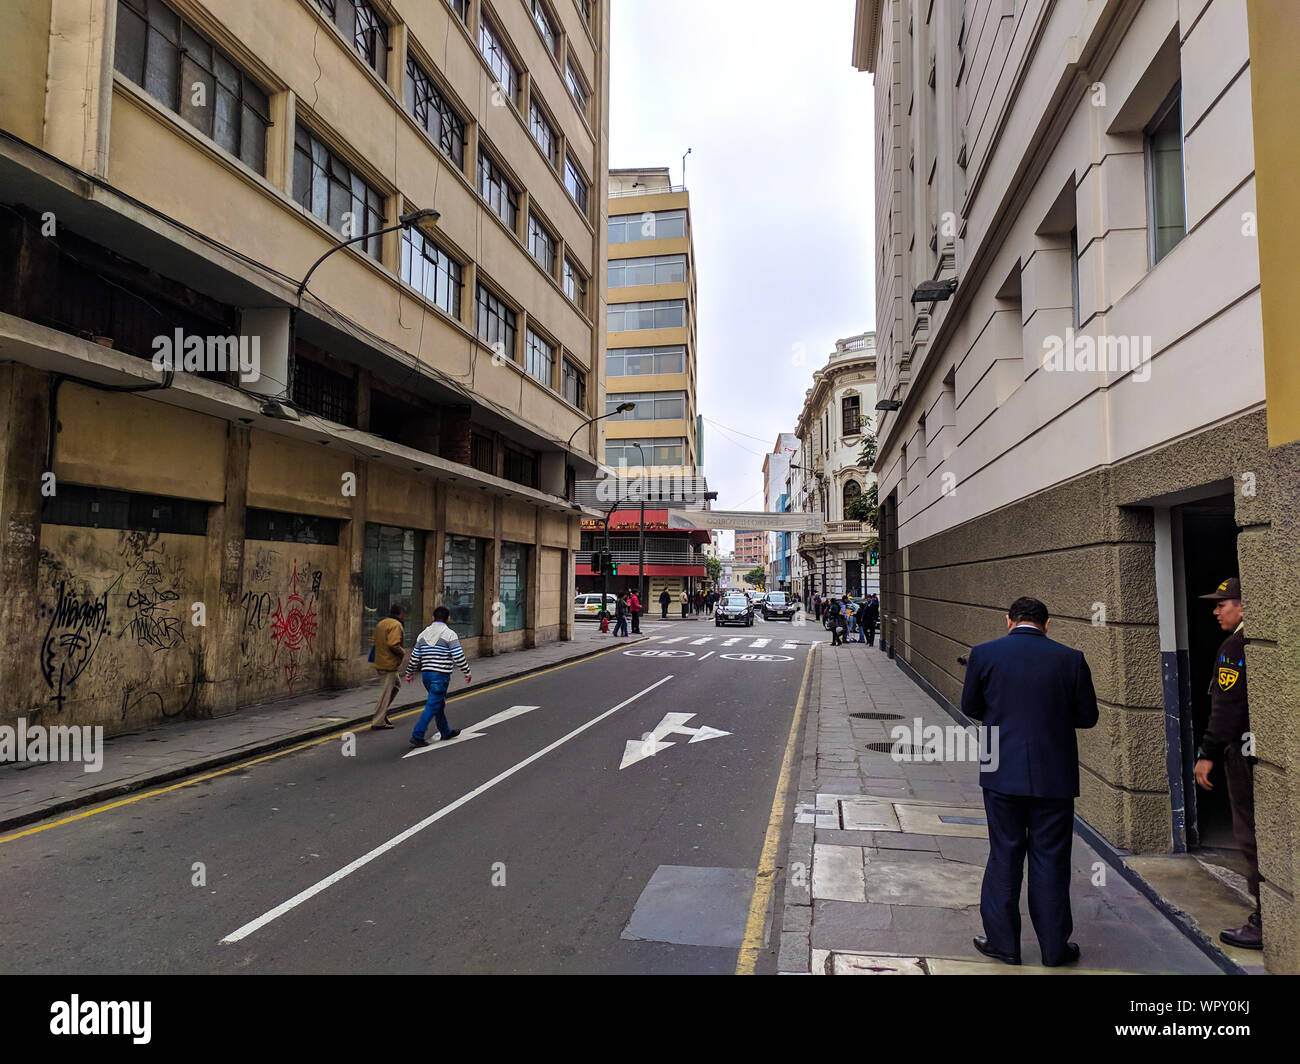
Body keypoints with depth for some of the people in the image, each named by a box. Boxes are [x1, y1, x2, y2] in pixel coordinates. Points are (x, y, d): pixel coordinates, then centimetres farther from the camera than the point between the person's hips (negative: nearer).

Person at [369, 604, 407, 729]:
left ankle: (382, 713, 22)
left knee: (397, 684, 25)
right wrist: (403, 652, -10)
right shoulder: (396, 625, -16)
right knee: (386, 693, -3)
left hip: (379, 662, 10)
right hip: (389, 664, -10)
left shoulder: (381, 623, 14)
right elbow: (393, 644, -26)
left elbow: (373, 641, 20)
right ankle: (378, 722, 0)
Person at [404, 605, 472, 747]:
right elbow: (458, 657, -12)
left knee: (439, 703, 19)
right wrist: (467, 672, -1)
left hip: (426, 674, 7)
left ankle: (446, 732, 31)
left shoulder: (423, 634, 9)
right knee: (433, 706, -3)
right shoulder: (450, 635, -9)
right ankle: (417, 736, -7)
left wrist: (410, 672, 22)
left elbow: (415, 656, 11)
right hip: (441, 675, -7)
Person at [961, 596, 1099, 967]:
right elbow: (1088, 716, 2)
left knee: (1004, 856, 11)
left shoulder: (984, 654, -7)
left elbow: (970, 707, 3)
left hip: (1003, 772, 0)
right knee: (1050, 860, 12)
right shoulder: (1070, 658, -5)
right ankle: (1054, 947, 23)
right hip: (1055, 776, 1)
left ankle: (1002, 941, 21)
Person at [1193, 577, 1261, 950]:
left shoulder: (1235, 647, -16)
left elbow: (1227, 708, -20)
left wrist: (1207, 754, -16)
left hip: (1246, 752, -9)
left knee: (1251, 834, -2)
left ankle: (1266, 925, 4)